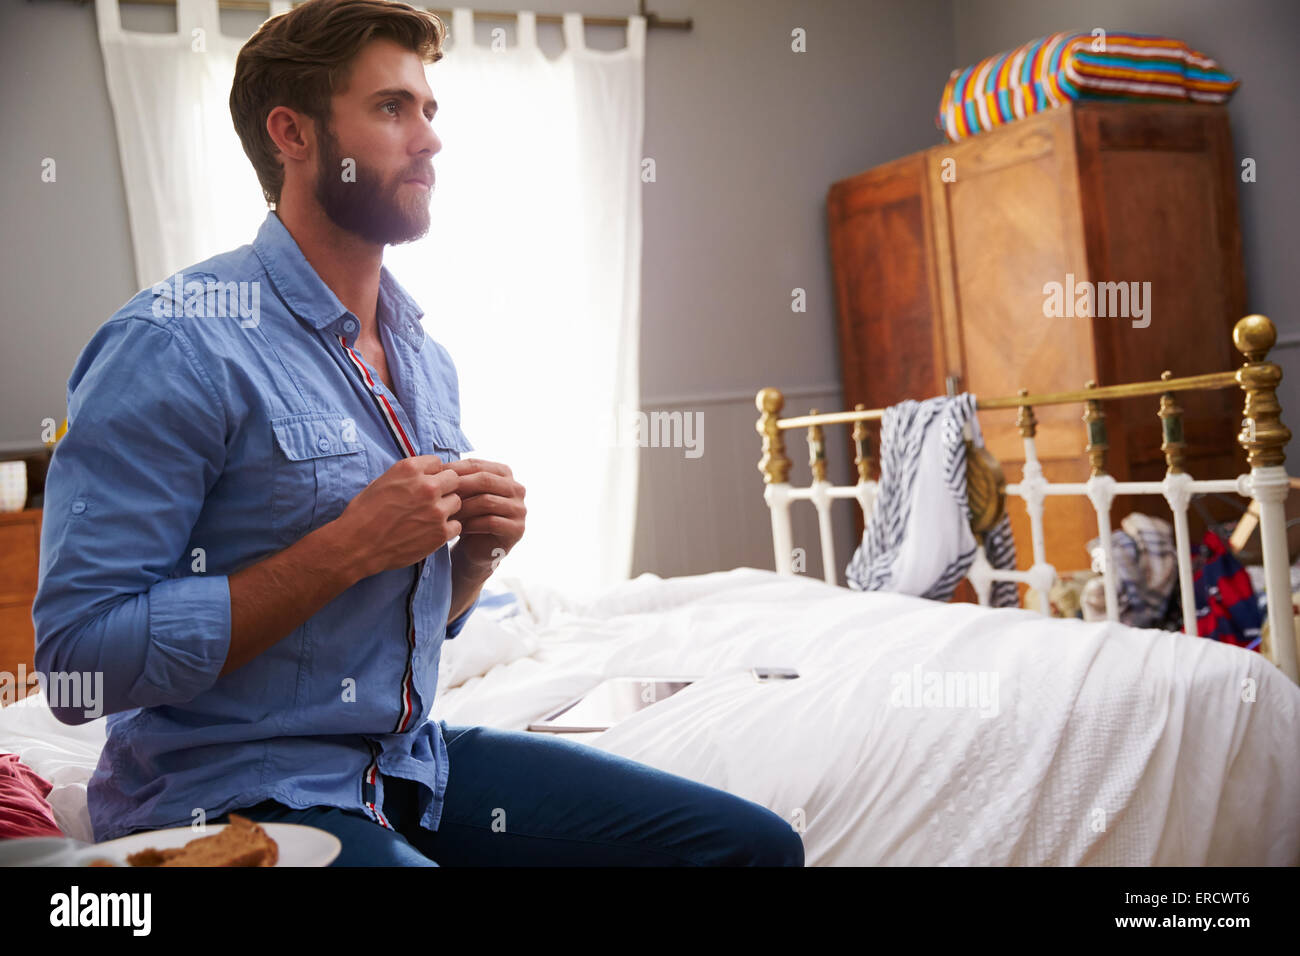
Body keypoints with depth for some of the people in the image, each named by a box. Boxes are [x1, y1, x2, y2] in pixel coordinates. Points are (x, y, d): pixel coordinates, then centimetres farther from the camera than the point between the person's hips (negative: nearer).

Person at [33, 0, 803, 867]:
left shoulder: (429, 362, 11)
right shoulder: (178, 342, -14)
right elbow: (78, 661, -19)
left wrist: (479, 549, -2)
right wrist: (347, 548, -21)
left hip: (413, 759, 8)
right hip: (231, 795, -7)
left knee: (755, 844, -4)